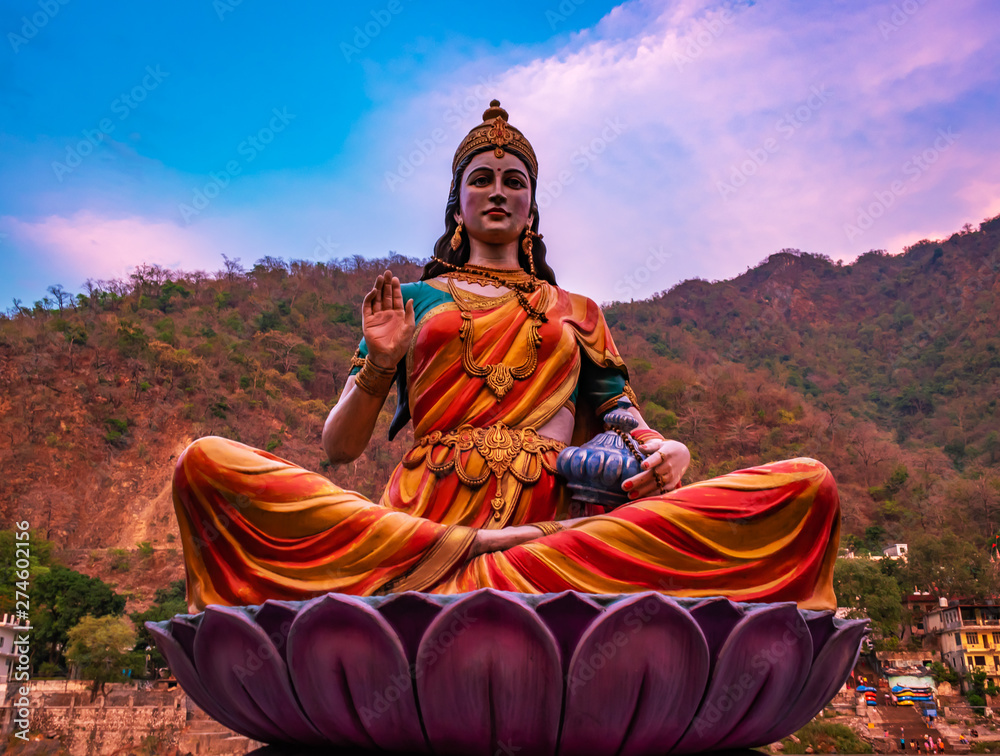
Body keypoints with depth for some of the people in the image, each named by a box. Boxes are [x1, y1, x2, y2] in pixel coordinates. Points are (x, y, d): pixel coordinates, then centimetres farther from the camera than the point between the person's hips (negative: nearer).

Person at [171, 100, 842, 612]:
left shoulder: (576, 312, 26)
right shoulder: (412, 299, 21)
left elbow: (626, 425, 19)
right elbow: (339, 447, 15)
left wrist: (666, 450, -5)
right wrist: (379, 366, -4)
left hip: (557, 517, 2)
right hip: (421, 510, -1)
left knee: (808, 484, -19)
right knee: (206, 462, -23)